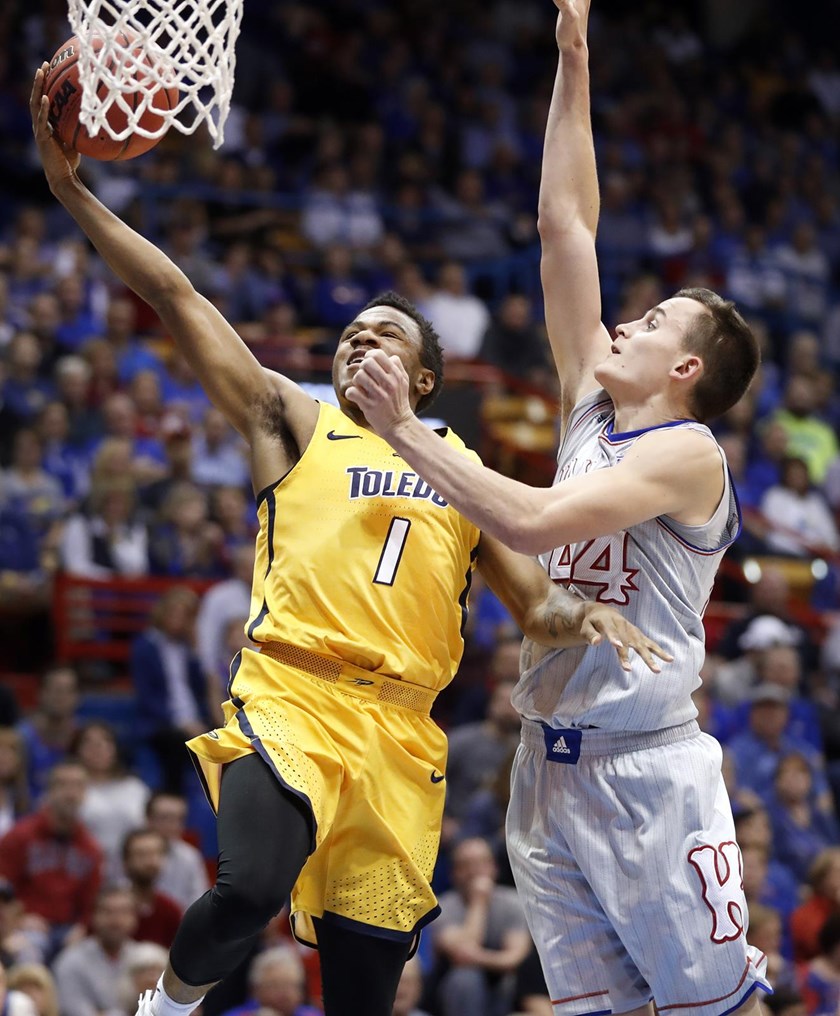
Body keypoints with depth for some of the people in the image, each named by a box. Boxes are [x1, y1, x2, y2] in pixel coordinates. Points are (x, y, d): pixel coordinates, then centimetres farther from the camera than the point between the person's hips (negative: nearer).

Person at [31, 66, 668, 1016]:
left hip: (399, 733, 3)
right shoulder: (294, 422, 14)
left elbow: (535, 601, 22)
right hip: (288, 698, -3)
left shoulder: (463, 471, 22)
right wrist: (74, 193, -2)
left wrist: (580, 613, -3)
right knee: (253, 886, -31)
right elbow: (176, 298, 6)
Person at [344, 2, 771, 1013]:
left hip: (647, 768, -7)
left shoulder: (686, 452, -10)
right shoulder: (592, 412, 11)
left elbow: (534, 522, -24)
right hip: (551, 767, 7)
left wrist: (405, 431, -19)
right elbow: (564, 222, 12)